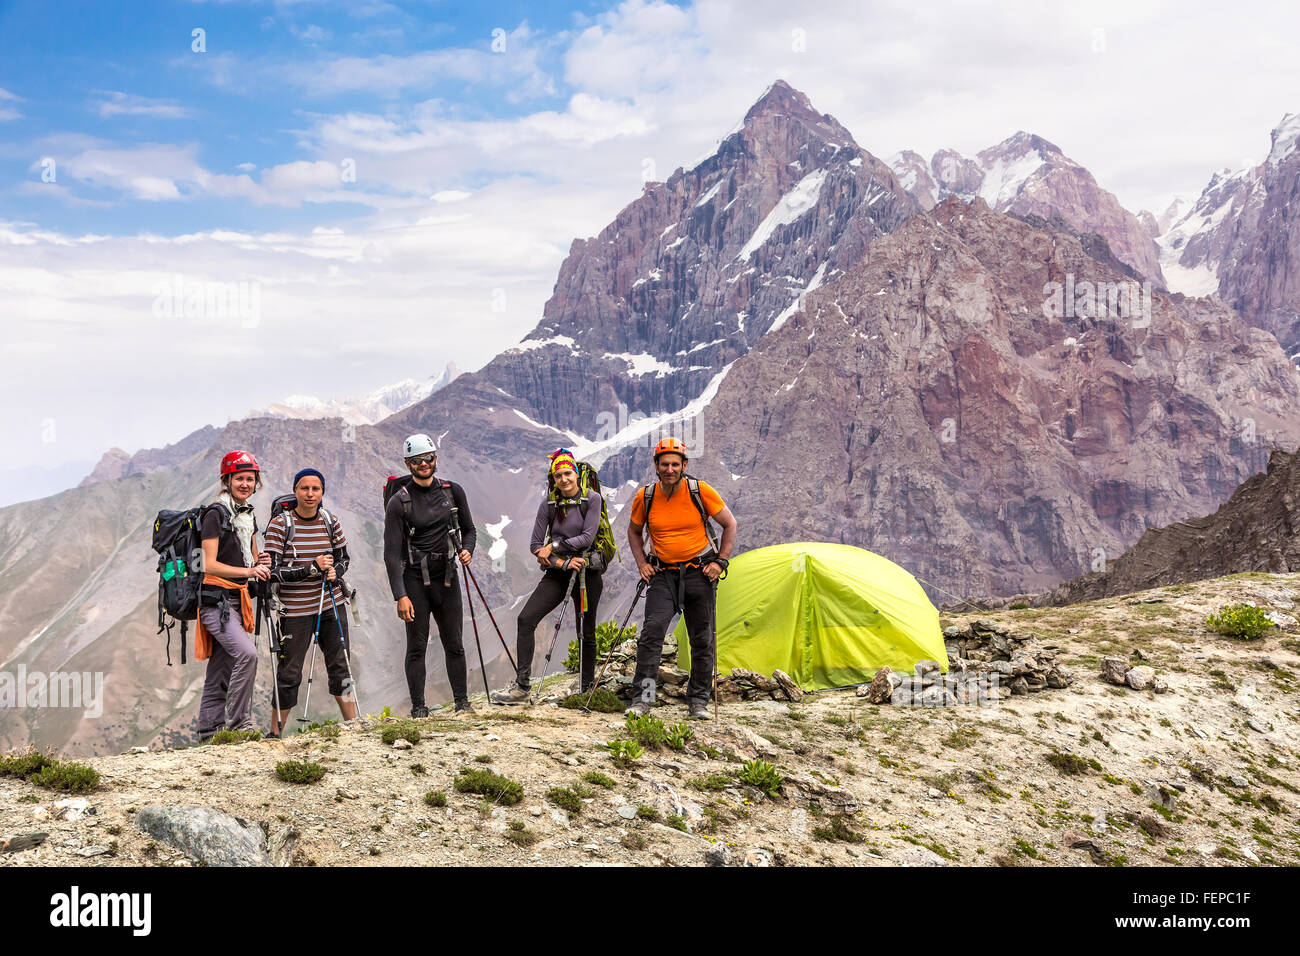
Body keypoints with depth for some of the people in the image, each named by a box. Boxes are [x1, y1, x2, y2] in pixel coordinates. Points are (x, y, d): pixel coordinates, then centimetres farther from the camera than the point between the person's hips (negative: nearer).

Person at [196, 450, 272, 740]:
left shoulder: (248, 515, 15)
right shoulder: (216, 515, -11)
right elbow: (209, 565, -16)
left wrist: (261, 564, 3)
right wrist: (247, 571, -26)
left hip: (236, 601, 8)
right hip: (215, 599, -8)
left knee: (220, 673, 9)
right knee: (246, 653, -26)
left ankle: (209, 733, 14)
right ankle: (238, 723, -18)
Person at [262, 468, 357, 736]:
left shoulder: (330, 521, 3)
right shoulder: (280, 524, -9)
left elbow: (343, 559, 13)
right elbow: (273, 571, -12)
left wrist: (334, 571, -10)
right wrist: (312, 568, -21)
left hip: (331, 604, 4)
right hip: (295, 610, -4)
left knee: (340, 667, 8)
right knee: (289, 674, 0)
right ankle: (275, 733, 13)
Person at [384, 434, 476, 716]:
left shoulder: (453, 492, 5)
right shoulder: (398, 503, -6)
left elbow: (468, 529, 18)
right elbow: (392, 553, -10)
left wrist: (467, 549, -6)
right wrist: (401, 595, -18)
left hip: (447, 577, 3)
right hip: (414, 579, -3)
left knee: (454, 644, 6)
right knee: (417, 646, 0)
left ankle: (462, 701, 16)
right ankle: (418, 706, 8)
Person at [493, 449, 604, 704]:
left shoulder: (592, 498, -6)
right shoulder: (549, 502, 1)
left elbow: (587, 537, -14)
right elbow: (536, 545, 0)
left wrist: (554, 546, -13)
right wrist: (563, 562, -12)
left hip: (587, 571, -2)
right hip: (557, 572, 2)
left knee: (586, 633, 5)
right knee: (526, 619, -14)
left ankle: (587, 690, 21)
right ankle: (522, 686, -13)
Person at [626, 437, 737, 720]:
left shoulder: (700, 491, -9)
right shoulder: (645, 497, -3)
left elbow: (730, 525, 2)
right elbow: (634, 531, 16)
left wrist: (720, 561, -4)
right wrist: (642, 563, 4)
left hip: (699, 572, 0)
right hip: (663, 574, 1)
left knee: (702, 639, 4)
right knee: (652, 630, -17)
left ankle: (699, 701, 17)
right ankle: (643, 697, -15)